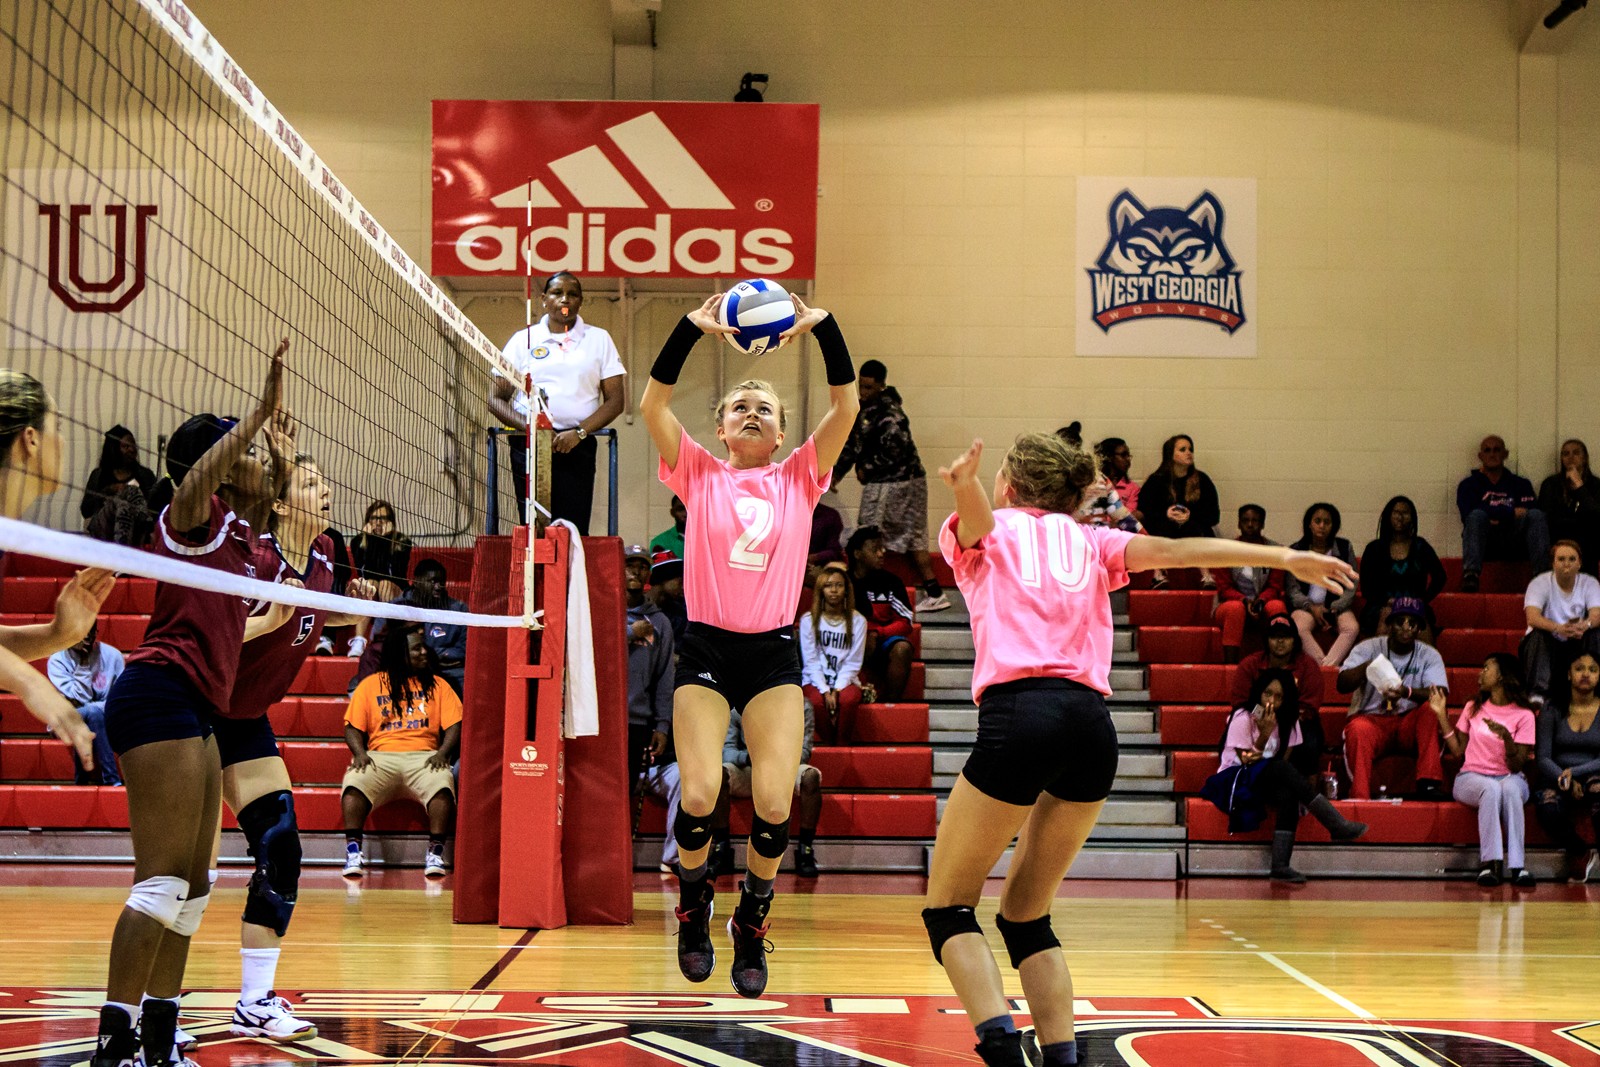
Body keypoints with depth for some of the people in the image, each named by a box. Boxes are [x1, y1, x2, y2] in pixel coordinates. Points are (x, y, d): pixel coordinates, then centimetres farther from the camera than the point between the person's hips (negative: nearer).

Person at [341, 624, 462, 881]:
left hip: (423, 756, 0)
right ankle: (353, 851, -31)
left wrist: (443, 752, -11)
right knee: (355, 783, -33)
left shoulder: (436, 685, 18)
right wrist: (359, 753, -11)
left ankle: (435, 854, -32)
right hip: (380, 756, 0)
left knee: (442, 785, -34)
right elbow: (353, 727, 10)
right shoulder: (371, 685, 15)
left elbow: (454, 725, 9)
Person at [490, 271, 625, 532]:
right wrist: (527, 426, -10)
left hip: (577, 446, 0)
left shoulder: (598, 339, 11)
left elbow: (614, 400, 7)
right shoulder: (523, 339, 11)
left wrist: (578, 433, -8)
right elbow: (496, 398, 8)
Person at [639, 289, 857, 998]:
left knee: (774, 805, -11)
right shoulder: (700, 475, 8)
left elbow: (844, 407, 0)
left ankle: (752, 925, 15)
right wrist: (692, 329, -14)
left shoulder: (800, 478, 10)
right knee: (698, 796, -13)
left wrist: (822, 326, -11)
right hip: (705, 648, -1)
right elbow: (653, 404, -4)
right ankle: (693, 910, 16)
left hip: (774, 652, 1)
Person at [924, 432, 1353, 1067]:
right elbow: (1170, 550, 12)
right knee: (1026, 915, 17)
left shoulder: (981, 533, 18)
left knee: (948, 906, 6)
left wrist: (965, 482, -30)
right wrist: (1286, 558, 5)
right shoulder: (1089, 543, 26)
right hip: (1092, 723, 4)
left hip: (1018, 711, -4)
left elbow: (976, 512, -6)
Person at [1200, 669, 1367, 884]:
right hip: (1235, 778, -4)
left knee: (1287, 793, -34)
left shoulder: (1287, 720, 6)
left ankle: (1281, 866, -41)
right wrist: (1264, 734, -22)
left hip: (1272, 781, 4)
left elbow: (1285, 758, -3)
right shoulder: (1243, 718, -8)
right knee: (1282, 769, -34)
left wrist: (1260, 758, -23)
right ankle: (1337, 826, -40)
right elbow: (1246, 760, -10)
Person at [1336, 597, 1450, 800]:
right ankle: (1360, 798, -35)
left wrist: (1407, 692, -32)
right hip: (1371, 718, -1)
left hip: (1410, 725, 1)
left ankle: (1428, 782, -30)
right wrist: (1366, 668, -31)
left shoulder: (1429, 655, 4)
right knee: (1358, 730, -35)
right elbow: (1342, 684, -10)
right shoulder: (1368, 648, 2)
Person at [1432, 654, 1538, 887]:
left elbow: (1516, 767, -7)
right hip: (1471, 778, 1)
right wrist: (1442, 714, 7)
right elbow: (1458, 750, 7)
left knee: (1510, 787, -38)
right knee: (1491, 788, -35)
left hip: (1508, 779, -1)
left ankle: (1517, 864, -42)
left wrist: (1506, 736, -24)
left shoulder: (1523, 716, 1)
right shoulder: (1473, 708, 14)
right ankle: (1491, 862, -43)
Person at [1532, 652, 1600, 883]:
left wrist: (1574, 773, -19)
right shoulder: (1553, 708, 6)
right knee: (1548, 810, -35)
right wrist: (1564, 780, -17)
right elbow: (1543, 757, 0)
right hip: (1556, 779, 1)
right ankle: (1580, 854, -5)